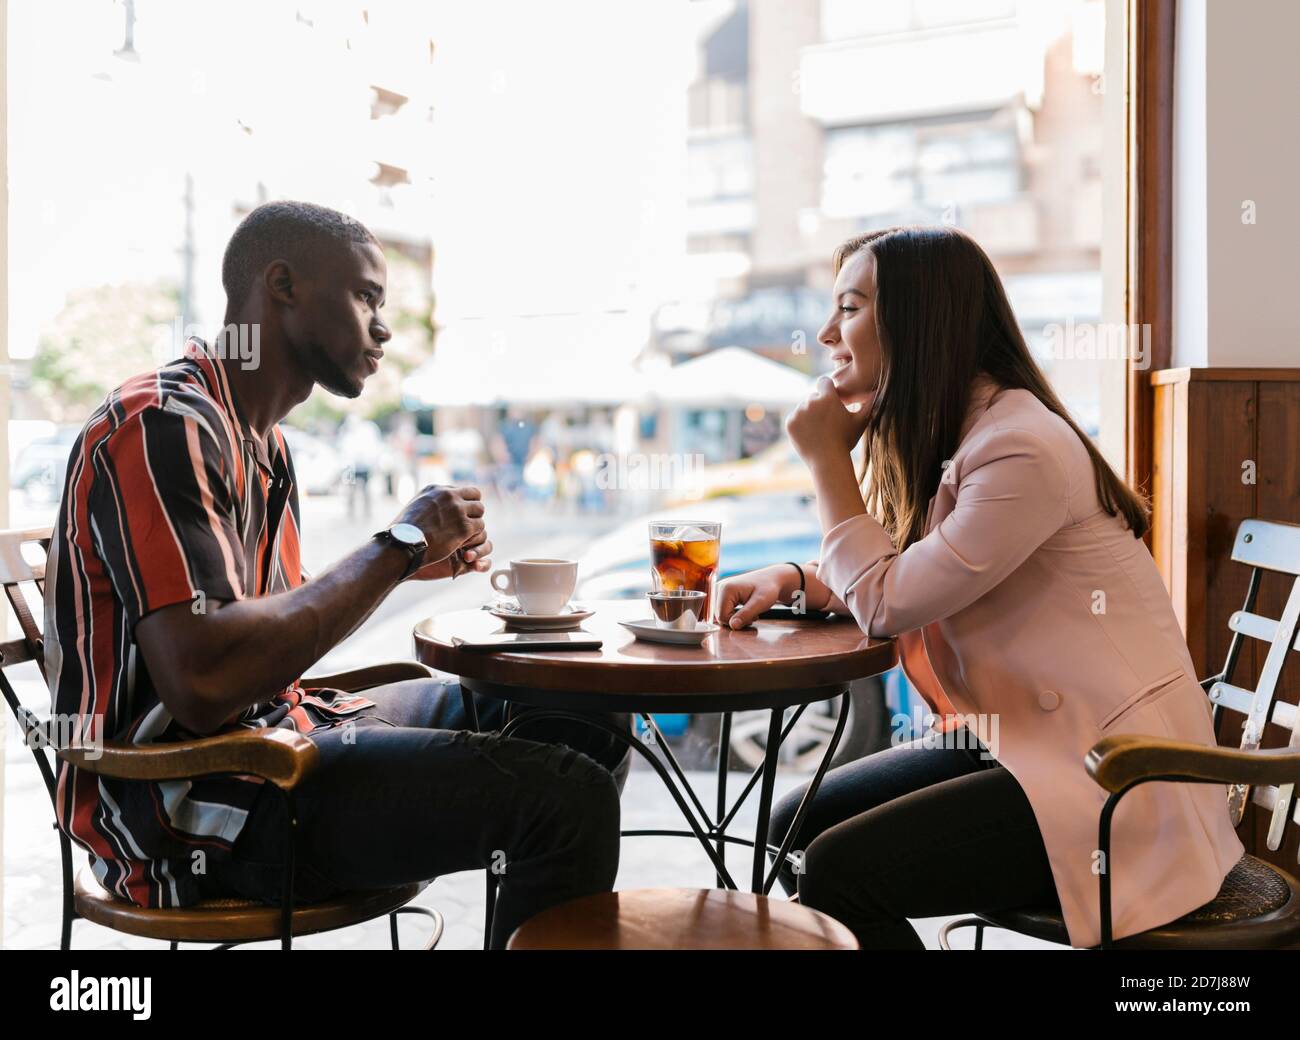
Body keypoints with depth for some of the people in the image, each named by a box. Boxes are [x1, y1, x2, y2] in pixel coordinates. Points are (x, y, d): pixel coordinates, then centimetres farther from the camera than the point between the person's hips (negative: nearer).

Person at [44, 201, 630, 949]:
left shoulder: (260, 437, 14)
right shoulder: (164, 426, -17)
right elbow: (202, 682, -28)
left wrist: (404, 563, 4)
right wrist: (396, 549, -19)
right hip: (193, 806, -10)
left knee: (587, 725, 10)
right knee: (567, 797, -23)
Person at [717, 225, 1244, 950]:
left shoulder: (1023, 449, -22)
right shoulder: (940, 438, 9)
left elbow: (888, 604, -17)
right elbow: (885, 586, 16)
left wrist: (828, 459, -10)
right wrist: (795, 579, -4)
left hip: (1113, 777, -9)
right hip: (1017, 738, 9)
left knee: (837, 871, -20)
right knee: (795, 828, 2)